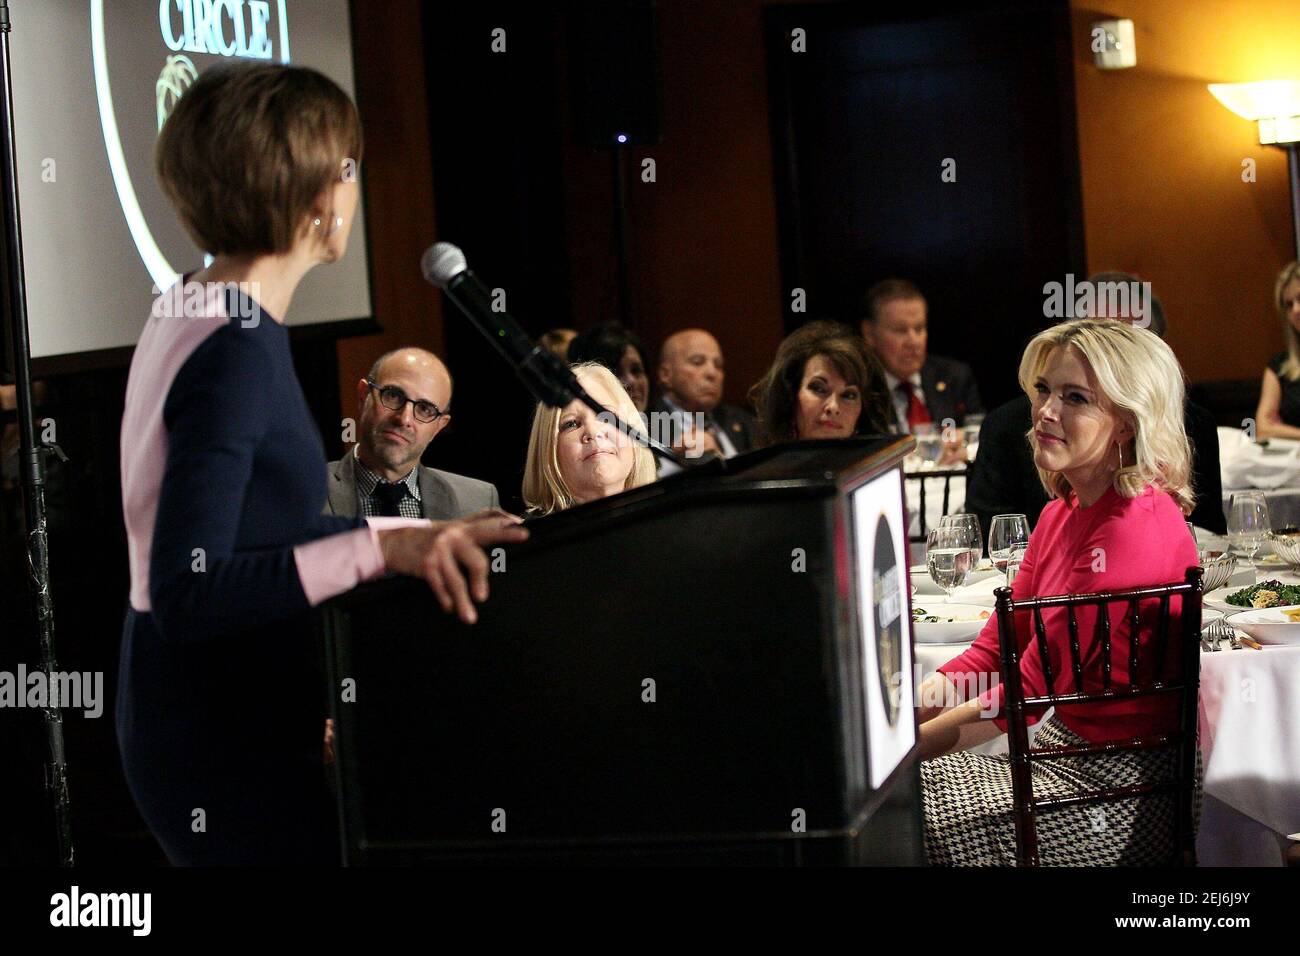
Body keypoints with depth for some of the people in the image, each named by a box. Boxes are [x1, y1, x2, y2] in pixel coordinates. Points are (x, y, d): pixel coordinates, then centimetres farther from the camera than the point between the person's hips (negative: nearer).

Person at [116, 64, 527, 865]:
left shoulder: (189, 313, 9)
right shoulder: (239, 351, -20)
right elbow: (185, 593, -27)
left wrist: (427, 534, 18)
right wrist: (384, 546, -34)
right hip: (222, 738, -10)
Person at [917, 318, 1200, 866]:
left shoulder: (1135, 528, -23)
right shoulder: (1063, 512, 8)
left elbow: (1030, 689, -20)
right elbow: (994, 650, 8)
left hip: (1115, 783, -9)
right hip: (1059, 747, 9)